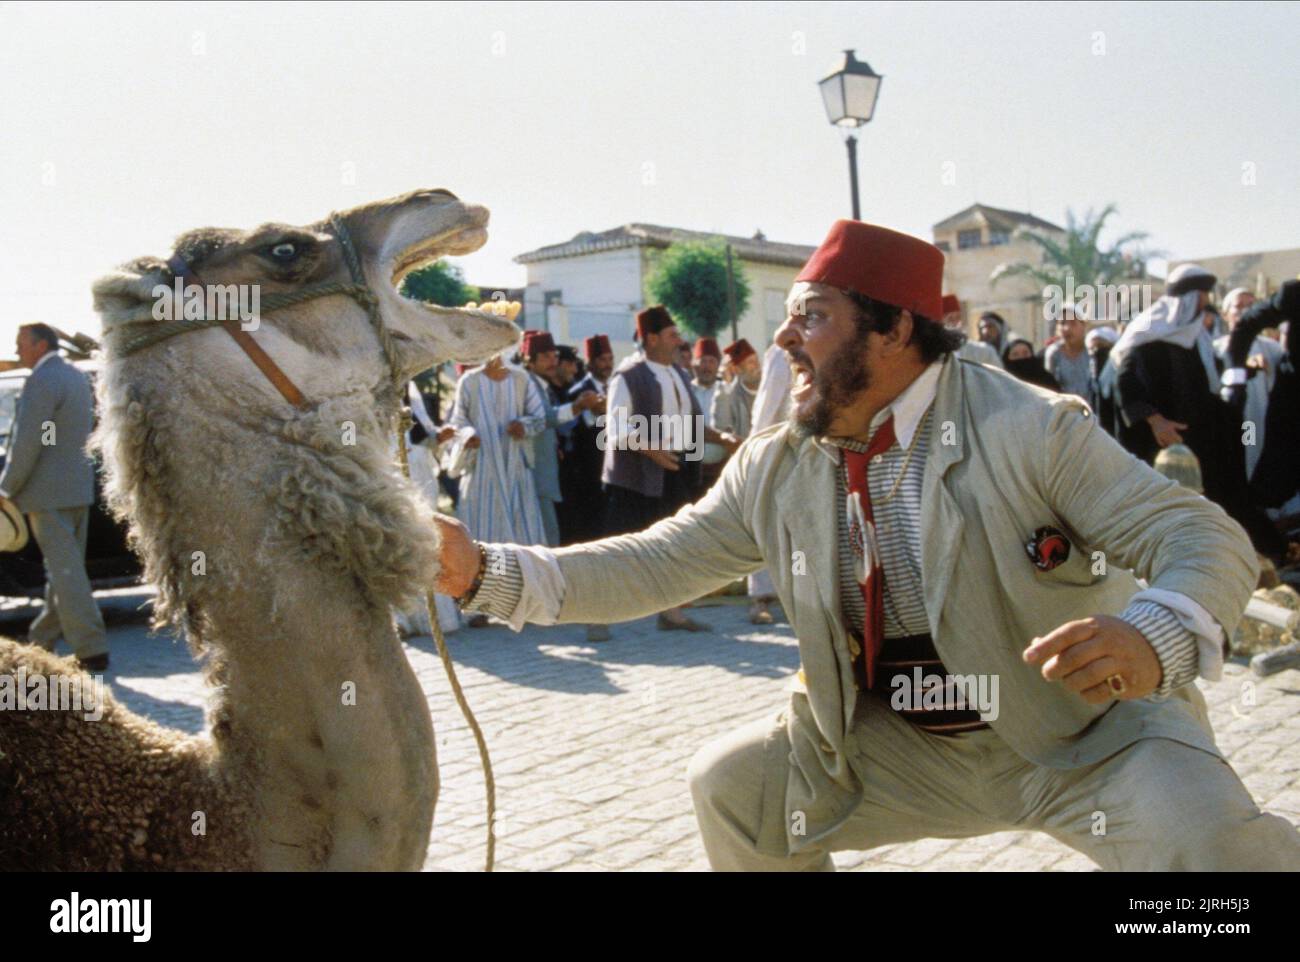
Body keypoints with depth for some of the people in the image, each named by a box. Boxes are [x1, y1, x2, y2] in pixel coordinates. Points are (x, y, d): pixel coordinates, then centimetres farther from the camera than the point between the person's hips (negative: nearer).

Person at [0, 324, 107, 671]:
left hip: (48, 492, -9)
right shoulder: (78, 377, 13)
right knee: (65, 567, 14)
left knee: (66, 571, -6)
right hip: (78, 487, 9)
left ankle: (91, 650, -6)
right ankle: (41, 638, 27)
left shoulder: (41, 381, -15)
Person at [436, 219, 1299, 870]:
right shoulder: (775, 469, -4)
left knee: (1204, 838, -30)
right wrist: (484, 570, -14)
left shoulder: (1032, 429, -18)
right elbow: (654, 566, -4)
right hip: (896, 747, 5)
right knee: (732, 785, -2)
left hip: (1087, 726, -4)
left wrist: (1156, 637, -42)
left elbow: (1208, 540, -19)